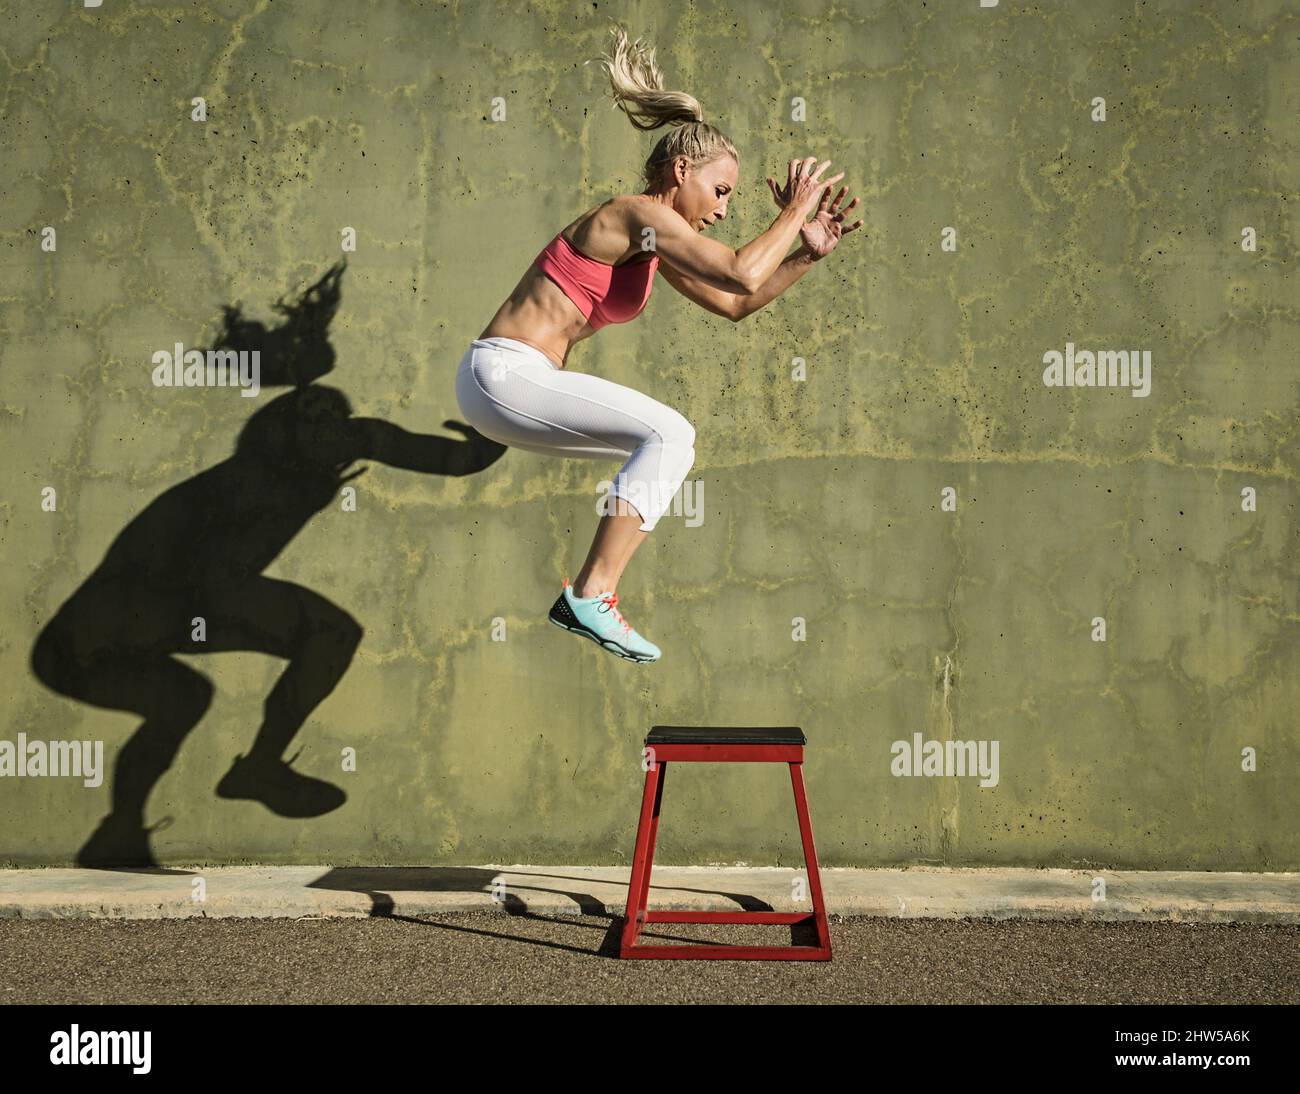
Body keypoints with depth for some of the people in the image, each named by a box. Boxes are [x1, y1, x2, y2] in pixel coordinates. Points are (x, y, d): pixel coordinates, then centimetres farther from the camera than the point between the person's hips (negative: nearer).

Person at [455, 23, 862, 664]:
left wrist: (808, 252, 16)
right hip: (501, 374, -10)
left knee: (666, 448, 14)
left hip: (517, 383, 10)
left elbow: (733, 305, 24)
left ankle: (584, 599, 10)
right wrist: (793, 213, -8)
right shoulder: (638, 214, -12)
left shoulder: (657, 241, 17)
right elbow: (743, 275, -22)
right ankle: (591, 597, -20)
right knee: (669, 434, -18)